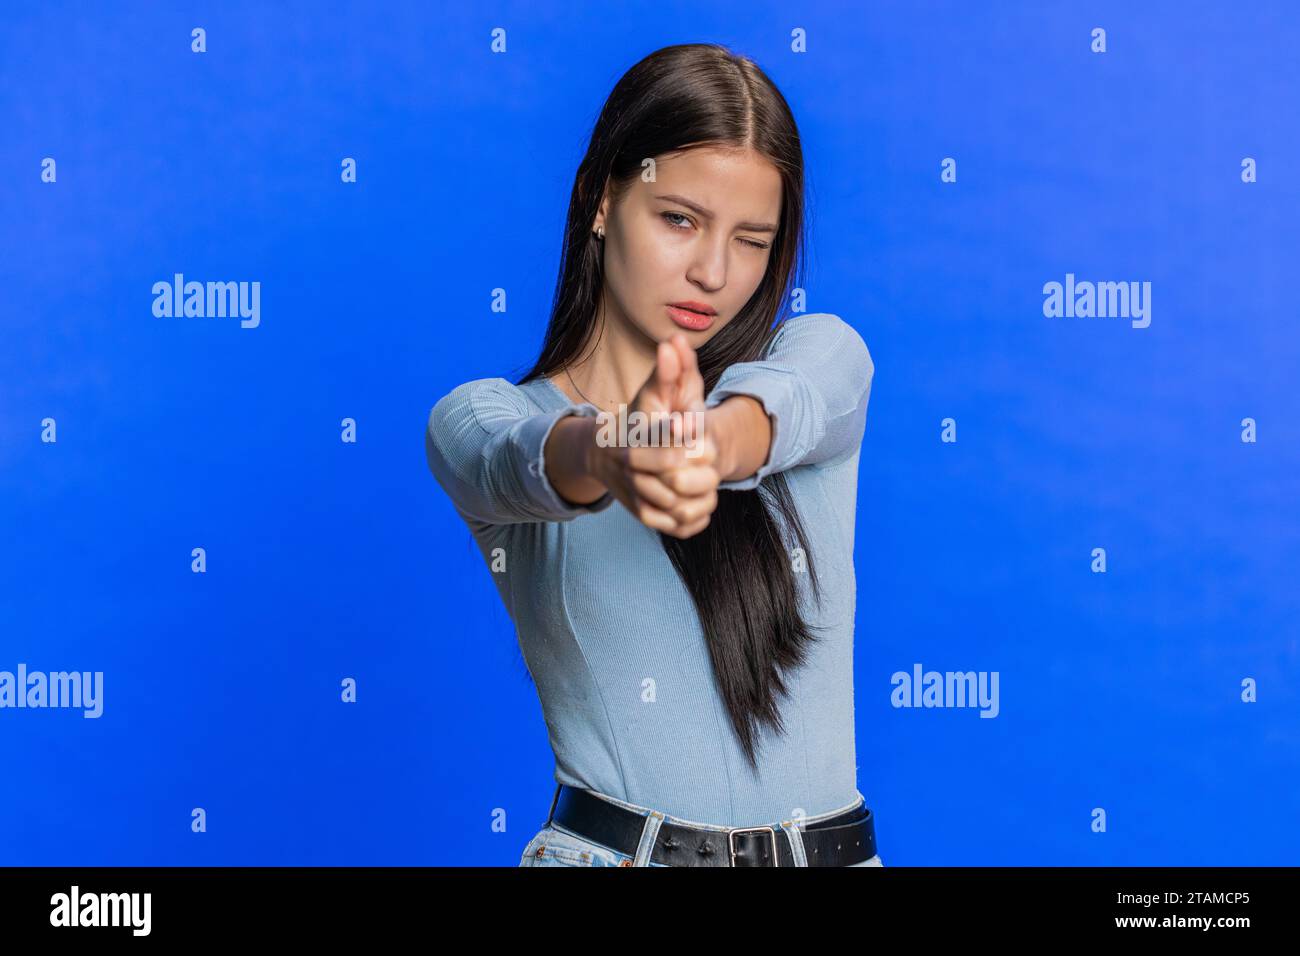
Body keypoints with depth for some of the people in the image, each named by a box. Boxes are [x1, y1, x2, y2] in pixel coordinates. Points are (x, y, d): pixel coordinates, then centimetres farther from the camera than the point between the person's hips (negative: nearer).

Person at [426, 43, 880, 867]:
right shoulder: (483, 419, 1)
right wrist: (607, 456, -41)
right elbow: (517, 462, -21)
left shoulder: (821, 355, 4)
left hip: (830, 850, 2)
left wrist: (714, 439, -38)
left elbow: (779, 404, -18)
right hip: (602, 846, -1)